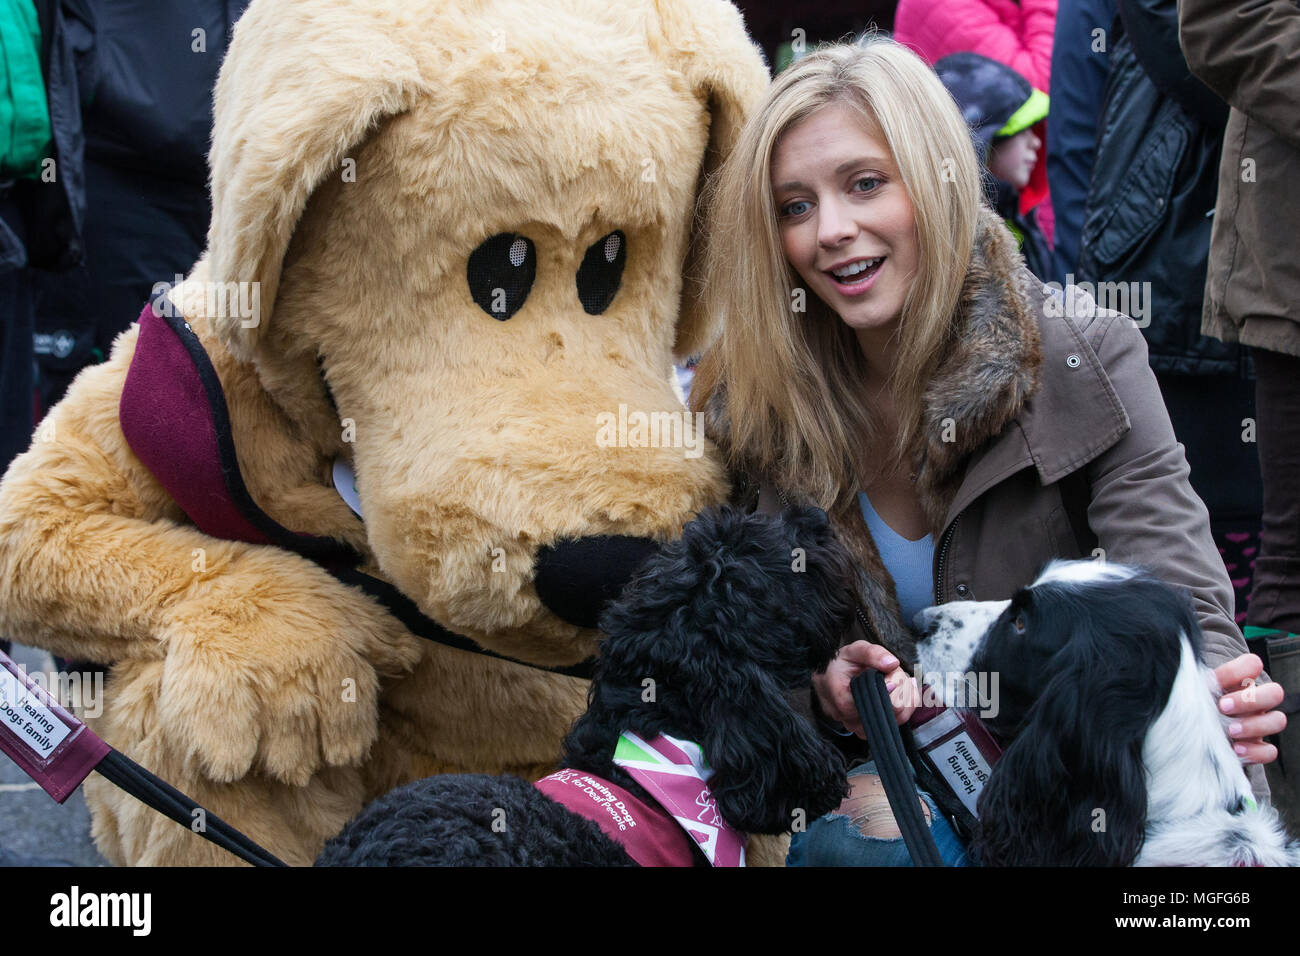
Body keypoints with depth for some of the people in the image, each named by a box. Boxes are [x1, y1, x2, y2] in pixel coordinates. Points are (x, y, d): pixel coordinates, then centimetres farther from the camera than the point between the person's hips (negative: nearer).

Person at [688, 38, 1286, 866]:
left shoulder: (1085, 361, -12)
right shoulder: (747, 399, -6)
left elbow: (1184, 614, -19)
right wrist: (819, 684, -23)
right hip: (887, 781, 0)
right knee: (860, 837, -32)